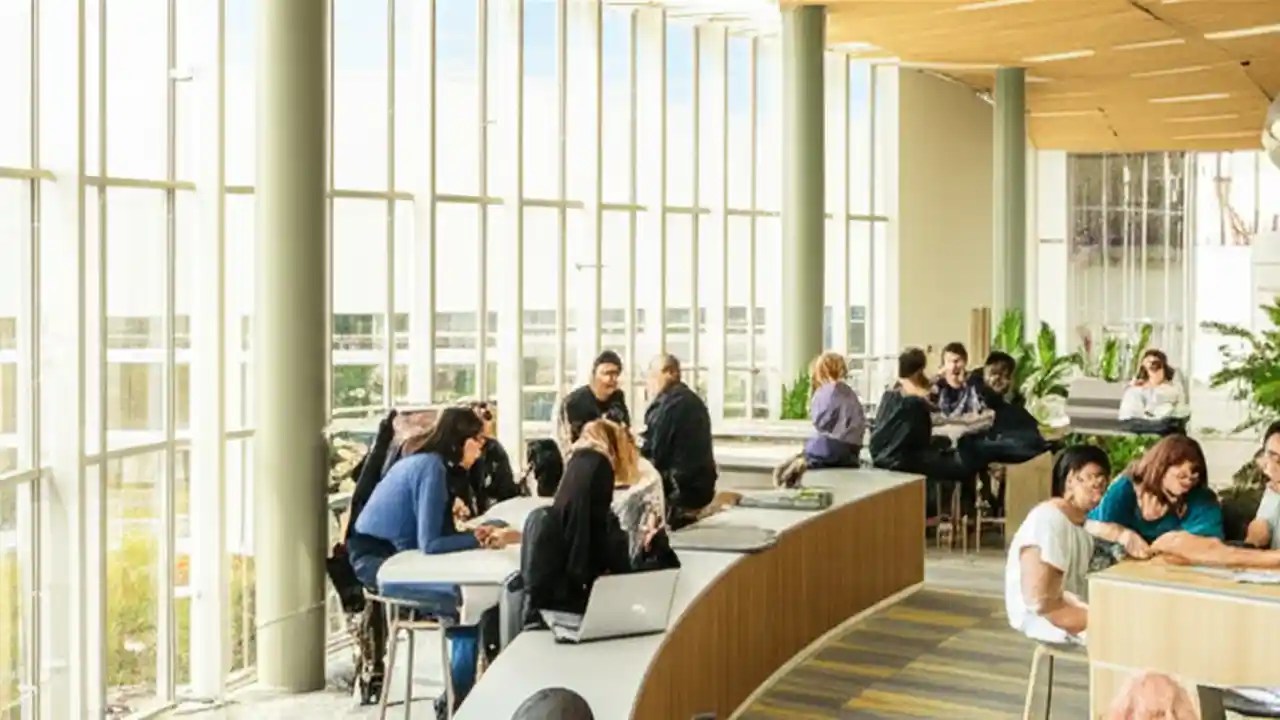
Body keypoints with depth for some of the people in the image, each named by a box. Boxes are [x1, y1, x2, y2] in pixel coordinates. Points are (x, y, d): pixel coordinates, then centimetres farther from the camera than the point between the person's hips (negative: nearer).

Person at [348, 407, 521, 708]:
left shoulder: (426, 462, 7)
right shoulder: (431, 468, -21)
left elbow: (438, 533, 5)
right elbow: (430, 543, -27)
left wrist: (476, 533, -11)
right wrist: (482, 539, -24)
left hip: (390, 552, 9)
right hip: (376, 559, -9)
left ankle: (459, 694, 6)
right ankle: (456, 701, -4)